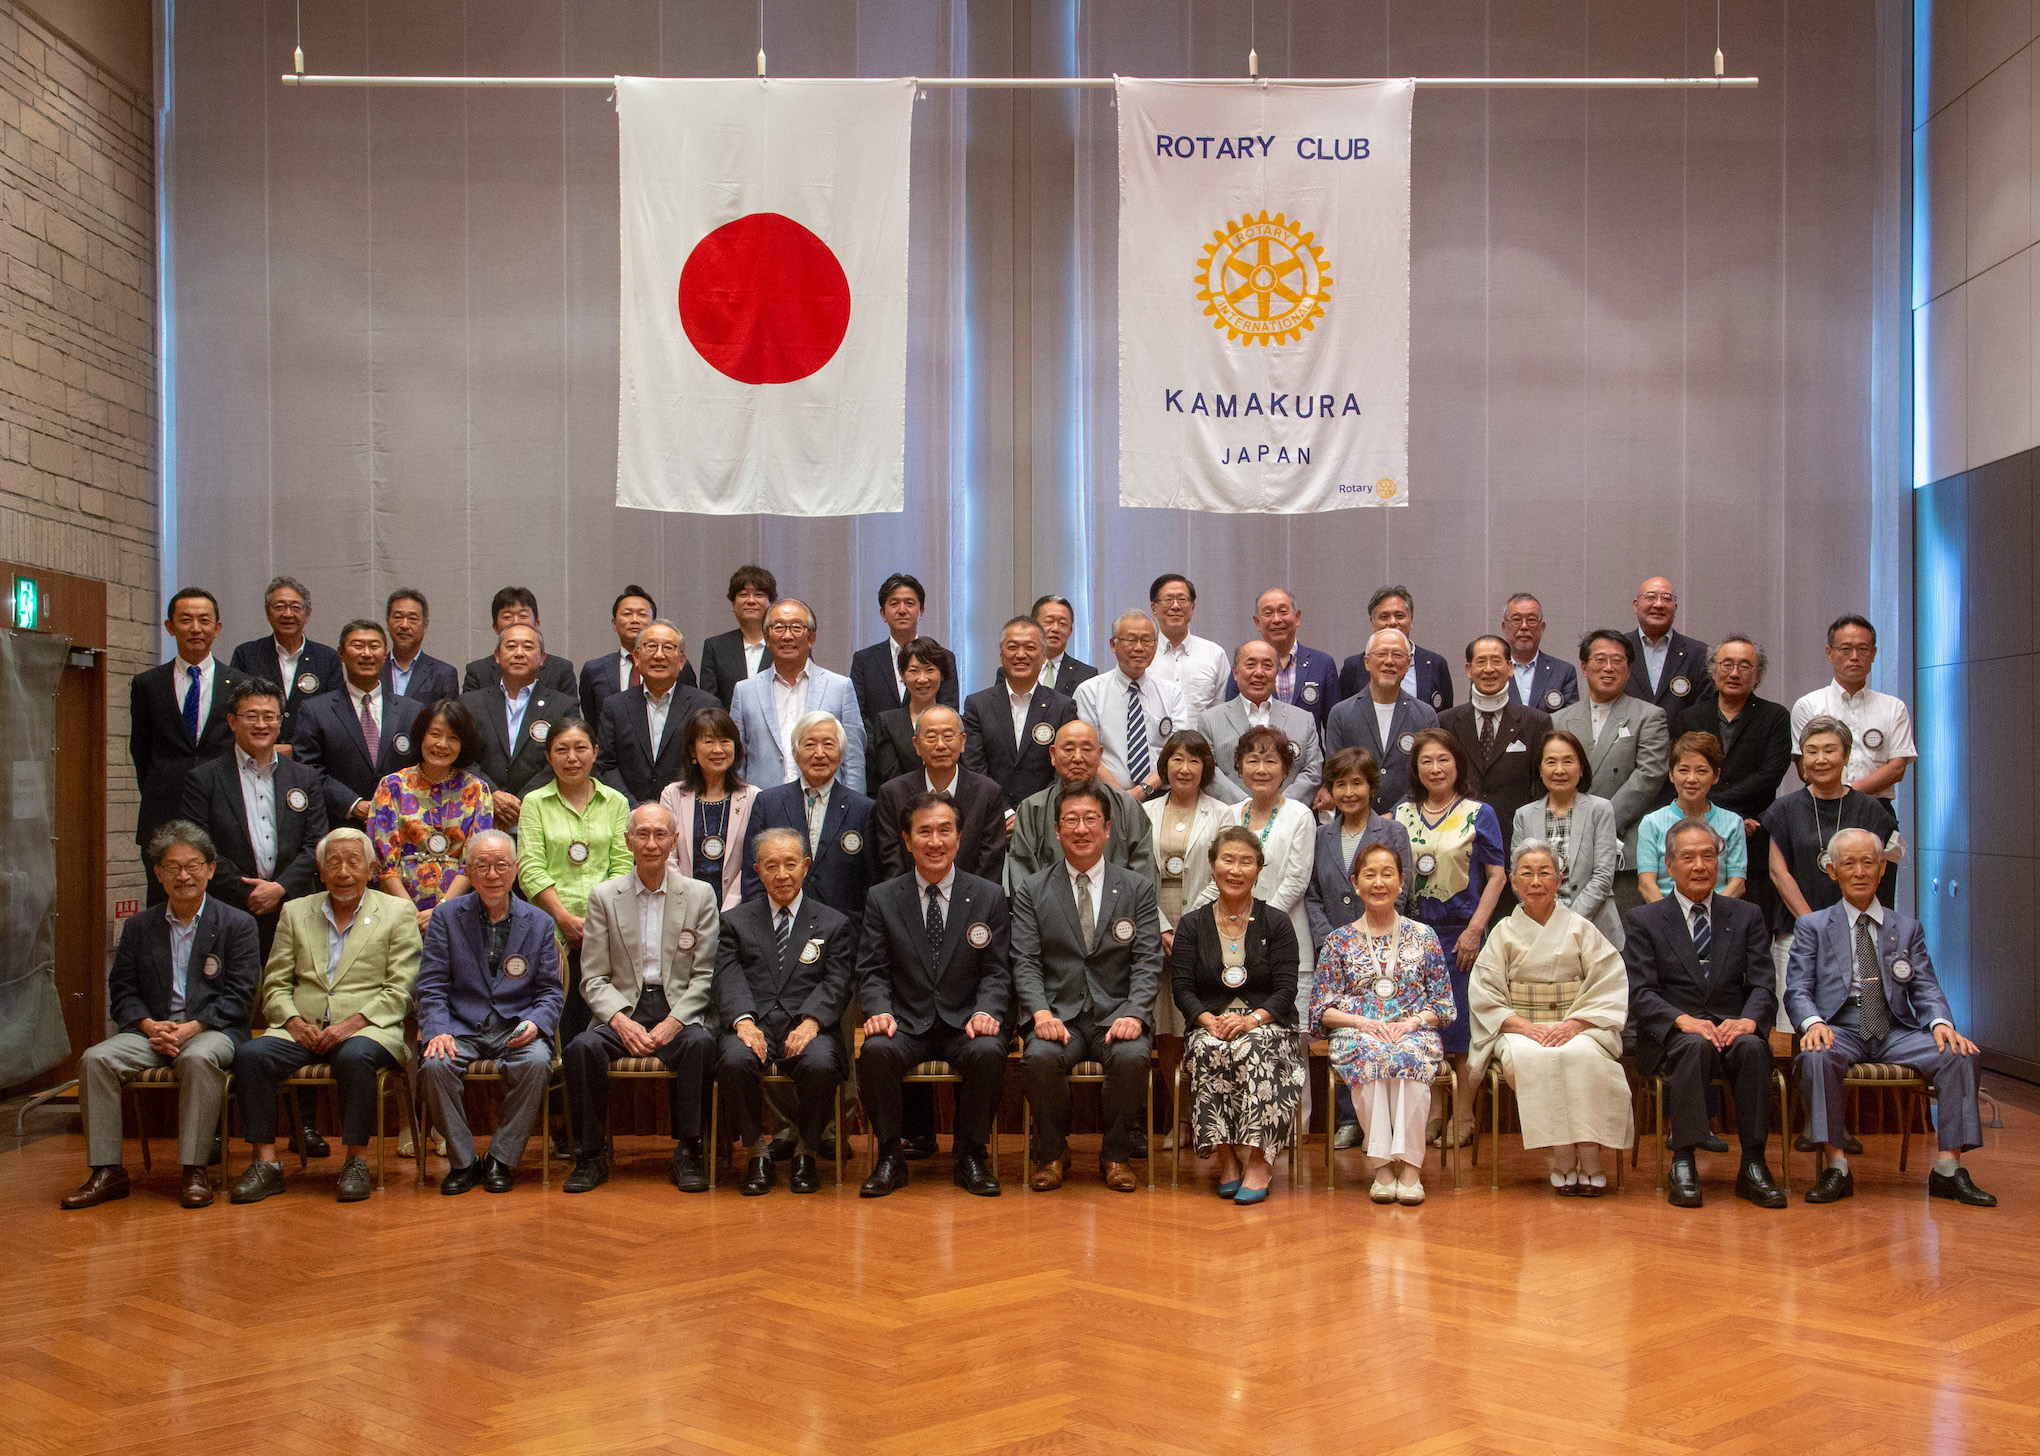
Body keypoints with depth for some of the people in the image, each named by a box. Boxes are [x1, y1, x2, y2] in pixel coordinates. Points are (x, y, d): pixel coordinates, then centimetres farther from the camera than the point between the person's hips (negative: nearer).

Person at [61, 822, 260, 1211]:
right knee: (95, 1059, -23)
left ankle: (194, 1170, -28)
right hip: (151, 1029, 4)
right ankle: (106, 1171, -17)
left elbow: (239, 996, -4)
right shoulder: (138, 927, 15)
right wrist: (150, 1026, -10)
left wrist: (190, 1029, -16)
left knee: (199, 1058, -37)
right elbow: (122, 991, 10)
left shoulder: (238, 924, 4)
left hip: (212, 1029, -4)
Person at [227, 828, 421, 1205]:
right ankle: (265, 1163, -19)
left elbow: (399, 991, -1)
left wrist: (352, 1023, -14)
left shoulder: (397, 912, 8)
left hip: (367, 1029, -3)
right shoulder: (295, 912, 18)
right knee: (251, 1054, -25)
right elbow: (275, 985, 13)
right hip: (303, 1029, 3)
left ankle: (356, 1162, -24)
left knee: (354, 1056, -36)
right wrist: (294, 1022, -7)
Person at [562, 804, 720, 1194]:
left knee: (699, 1043, -34)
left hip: (679, 1011, -1)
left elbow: (704, 975, 2)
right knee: (582, 1047, -30)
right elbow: (593, 978, 4)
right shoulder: (603, 896, 8)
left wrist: (673, 1022, -14)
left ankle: (687, 1154, -21)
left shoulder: (700, 895, 7)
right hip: (621, 1011, 1)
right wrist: (621, 1020, -14)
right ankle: (591, 1157, -15)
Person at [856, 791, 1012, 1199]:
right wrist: (880, 1011, -17)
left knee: (987, 1052, -33)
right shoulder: (882, 899, 7)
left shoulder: (989, 897, 6)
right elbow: (872, 972, 4)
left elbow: (997, 971, 3)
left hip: (965, 1023, 0)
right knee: (876, 1050, -32)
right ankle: (890, 1156, -12)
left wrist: (987, 1012, -17)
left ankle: (970, 1156, -12)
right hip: (907, 1023, 0)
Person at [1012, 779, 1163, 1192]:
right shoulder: (1032, 892, 11)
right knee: (1040, 1057, -32)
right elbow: (1025, 962, 2)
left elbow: (1147, 962, 2)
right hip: (1058, 1013, 0)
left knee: (1132, 1057, -32)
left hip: (1118, 1013, 0)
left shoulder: (1138, 890, 10)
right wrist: (1041, 1012, -17)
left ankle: (1116, 1155, -7)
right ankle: (1052, 1153, -5)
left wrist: (1134, 1014, -16)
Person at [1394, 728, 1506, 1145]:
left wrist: (1475, 930, -10)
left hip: (1460, 934, -3)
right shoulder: (1402, 814, 9)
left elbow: (1495, 876, -1)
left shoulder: (1478, 814, 1)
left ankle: (1464, 1117, 10)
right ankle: (1431, 1109, 19)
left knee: (1462, 1026, -1)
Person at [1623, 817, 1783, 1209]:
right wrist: (1685, 1021, -22)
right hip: (1670, 1038, -2)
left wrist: (1747, 1020, -19)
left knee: (1752, 1046, -32)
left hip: (1732, 1029, 2)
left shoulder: (1746, 916, 15)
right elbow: (1640, 994, -3)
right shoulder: (1645, 920, 9)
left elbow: (1763, 988, 4)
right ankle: (1683, 1166, -34)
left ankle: (1753, 1168, -27)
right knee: (1696, 1045, -36)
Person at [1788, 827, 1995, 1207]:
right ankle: (1837, 1167, -30)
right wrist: (1813, 1023, -21)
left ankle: (1948, 1168, -22)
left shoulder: (1907, 929, 20)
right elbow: (1798, 990, 2)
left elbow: (1926, 990, 10)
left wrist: (1942, 1023, -13)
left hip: (1896, 1031, 2)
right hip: (1839, 1029, -2)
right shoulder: (1812, 927, 13)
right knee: (1816, 1058, -36)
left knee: (1962, 1055, -25)